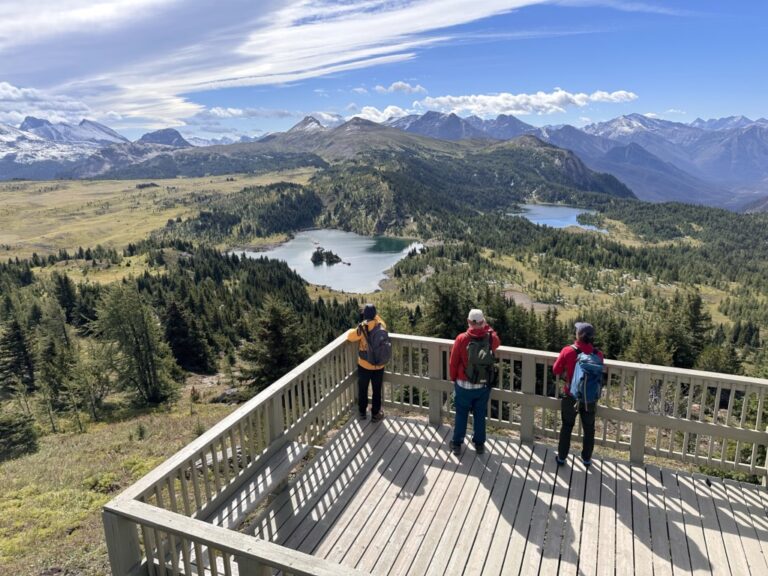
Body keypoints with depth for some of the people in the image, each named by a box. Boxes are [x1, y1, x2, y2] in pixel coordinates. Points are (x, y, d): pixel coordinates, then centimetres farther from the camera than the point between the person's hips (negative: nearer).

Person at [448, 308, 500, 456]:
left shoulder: (461, 339, -16)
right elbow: (497, 342, 17)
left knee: (461, 414, 14)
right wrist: (486, 326, 14)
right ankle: (479, 444, 29)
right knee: (480, 415, 18)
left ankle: (457, 444, 24)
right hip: (484, 386, 2)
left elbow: (453, 362, -8)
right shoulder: (491, 338, -10)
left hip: (464, 385, -2)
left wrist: (453, 379, 9)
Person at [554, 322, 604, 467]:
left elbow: (556, 370, -7)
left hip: (571, 396, -1)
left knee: (567, 426, 15)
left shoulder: (568, 351, -17)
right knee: (589, 428, 18)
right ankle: (586, 458, 30)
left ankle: (561, 457, 24)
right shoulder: (597, 354, -11)